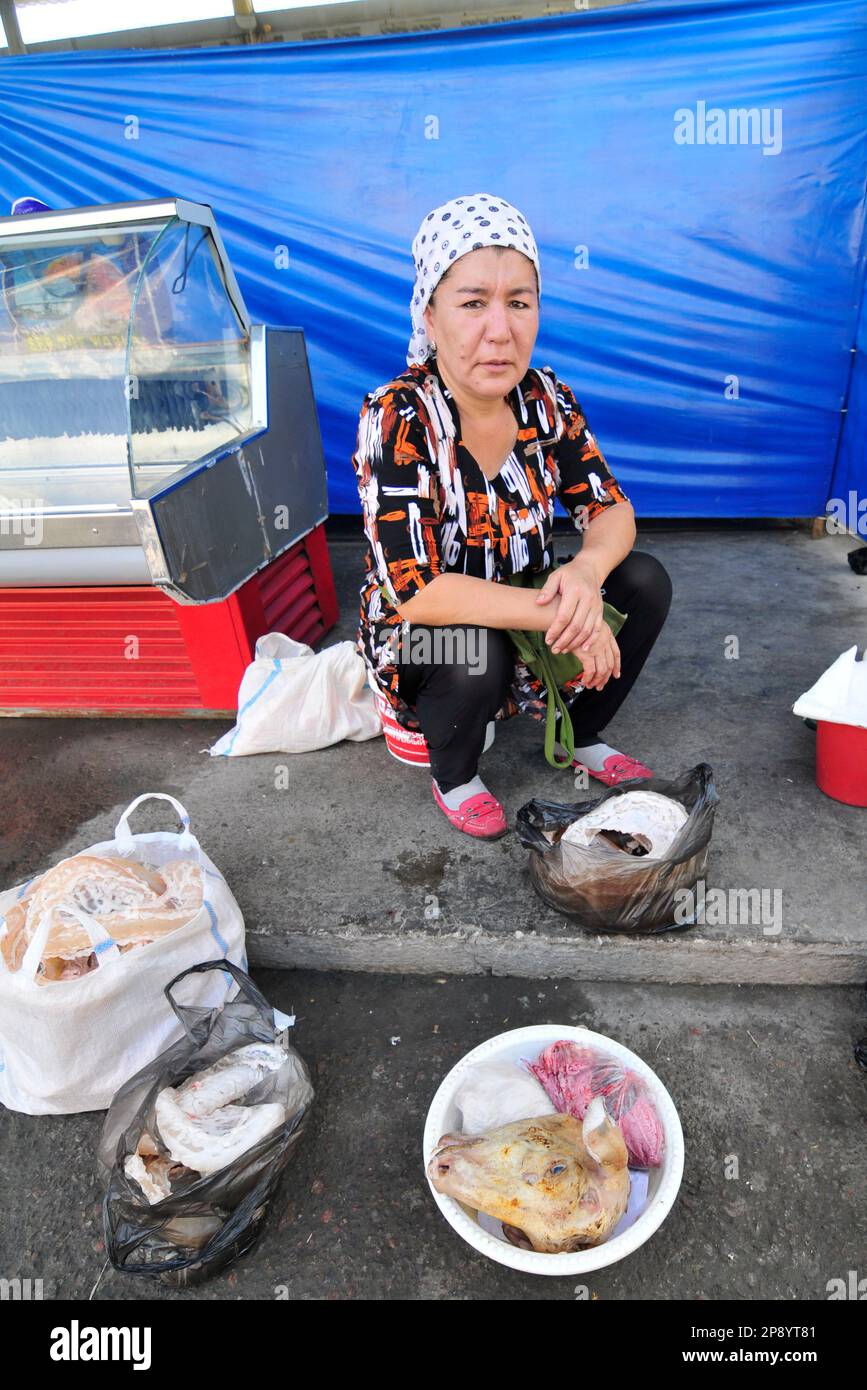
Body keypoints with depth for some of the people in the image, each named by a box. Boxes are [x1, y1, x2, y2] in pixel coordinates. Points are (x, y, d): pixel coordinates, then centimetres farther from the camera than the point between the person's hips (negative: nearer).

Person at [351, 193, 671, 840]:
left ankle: (583, 740, 12)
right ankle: (454, 780, -1)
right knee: (474, 653, -35)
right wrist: (559, 612, -32)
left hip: (521, 611, 5)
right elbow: (415, 590, -32)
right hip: (418, 636, -5)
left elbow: (612, 509, -6)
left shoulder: (545, 397, -9)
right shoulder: (396, 419, -25)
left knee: (646, 580, -10)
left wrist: (586, 572, -29)